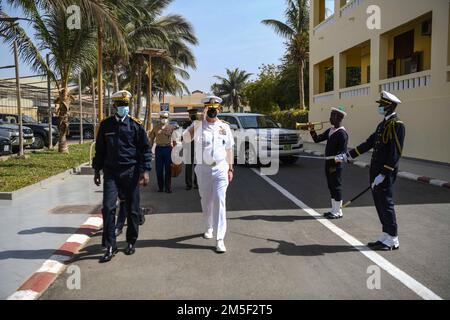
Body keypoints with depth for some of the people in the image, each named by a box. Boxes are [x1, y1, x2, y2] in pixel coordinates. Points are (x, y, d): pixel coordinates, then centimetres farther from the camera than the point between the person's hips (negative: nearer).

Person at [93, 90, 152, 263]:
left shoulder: (135, 125, -2)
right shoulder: (105, 125, 5)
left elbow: (145, 149, -1)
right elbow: (100, 149, 13)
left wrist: (145, 171, -9)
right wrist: (97, 171, 12)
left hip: (131, 172, -1)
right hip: (111, 172, 1)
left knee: (132, 209, 7)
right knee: (108, 207, -7)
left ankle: (131, 242, 24)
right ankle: (110, 247, 1)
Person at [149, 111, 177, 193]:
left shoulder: (171, 127, 5)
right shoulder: (156, 127, 10)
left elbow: (174, 139, 7)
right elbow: (151, 138, 16)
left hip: (168, 149, -2)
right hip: (158, 149, 2)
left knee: (168, 169, 0)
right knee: (159, 169, 4)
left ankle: (168, 188, 6)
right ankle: (160, 187, 15)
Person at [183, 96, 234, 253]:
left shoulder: (224, 127, 6)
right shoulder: (198, 125, -1)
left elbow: (229, 149, 11)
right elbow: (186, 138, -20)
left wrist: (230, 169, 6)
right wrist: (201, 120, -22)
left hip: (220, 168, 0)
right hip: (203, 168, 1)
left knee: (219, 200, -9)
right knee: (206, 200, 14)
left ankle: (220, 239, -9)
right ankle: (209, 227, 37)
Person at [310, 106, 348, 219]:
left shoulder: (342, 133, -15)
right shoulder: (330, 131, 13)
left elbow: (343, 152, -19)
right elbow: (317, 139, 17)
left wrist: (334, 165, -20)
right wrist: (312, 131, 0)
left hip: (335, 164, -9)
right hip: (328, 163, 9)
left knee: (336, 187, -1)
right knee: (331, 187, 14)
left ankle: (338, 212, 9)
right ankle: (334, 210, 24)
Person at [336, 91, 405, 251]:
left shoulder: (397, 125, -13)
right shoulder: (382, 125, 15)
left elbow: (395, 153, -19)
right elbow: (368, 144, 18)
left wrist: (383, 174, -22)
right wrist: (347, 156, 16)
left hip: (386, 173, -9)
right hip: (375, 171, 9)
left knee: (386, 205, -2)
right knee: (380, 205, 13)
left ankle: (393, 240, 9)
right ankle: (386, 237, 23)